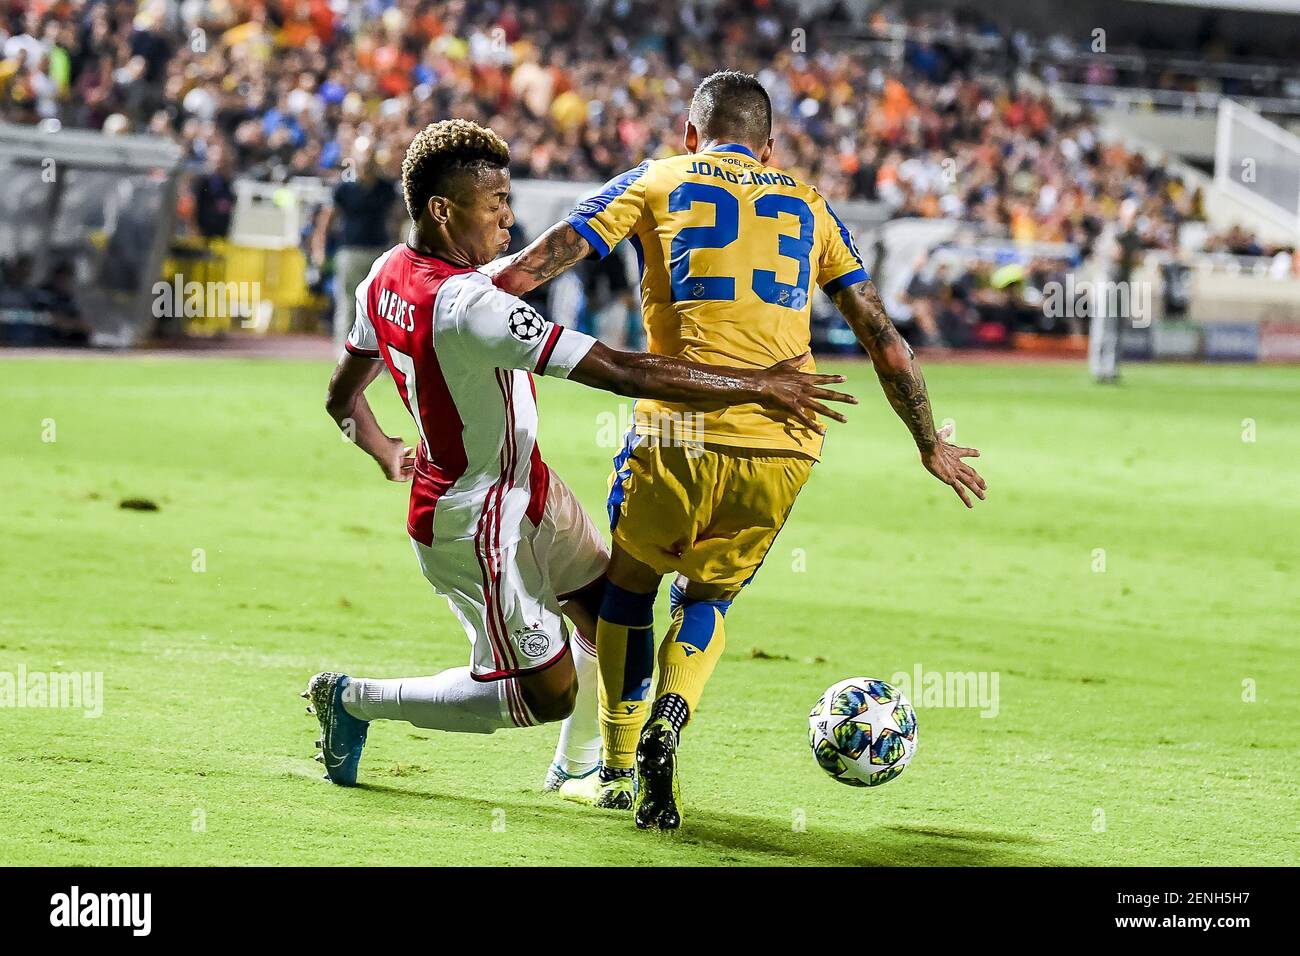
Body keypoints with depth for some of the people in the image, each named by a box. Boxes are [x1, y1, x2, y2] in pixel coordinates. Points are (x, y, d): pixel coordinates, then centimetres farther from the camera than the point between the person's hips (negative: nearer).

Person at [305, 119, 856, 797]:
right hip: (476, 527, -10)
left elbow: (343, 398, 11)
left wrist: (387, 456, 29)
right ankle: (354, 699, 14)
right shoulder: (469, 305, -33)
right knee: (548, 695, 2)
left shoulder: (385, 276, -4)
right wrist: (756, 385, -29)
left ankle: (578, 766, 37)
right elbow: (622, 372, -34)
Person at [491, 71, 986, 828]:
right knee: (707, 596, 22)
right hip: (784, 451, 2)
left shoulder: (655, 182, 13)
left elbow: (532, 268, 3)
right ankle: (669, 718, -6)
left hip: (680, 438, -2)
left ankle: (619, 767, 20)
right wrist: (931, 444, 28)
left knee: (629, 584, 24)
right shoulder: (808, 205, 21)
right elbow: (884, 338, 21)